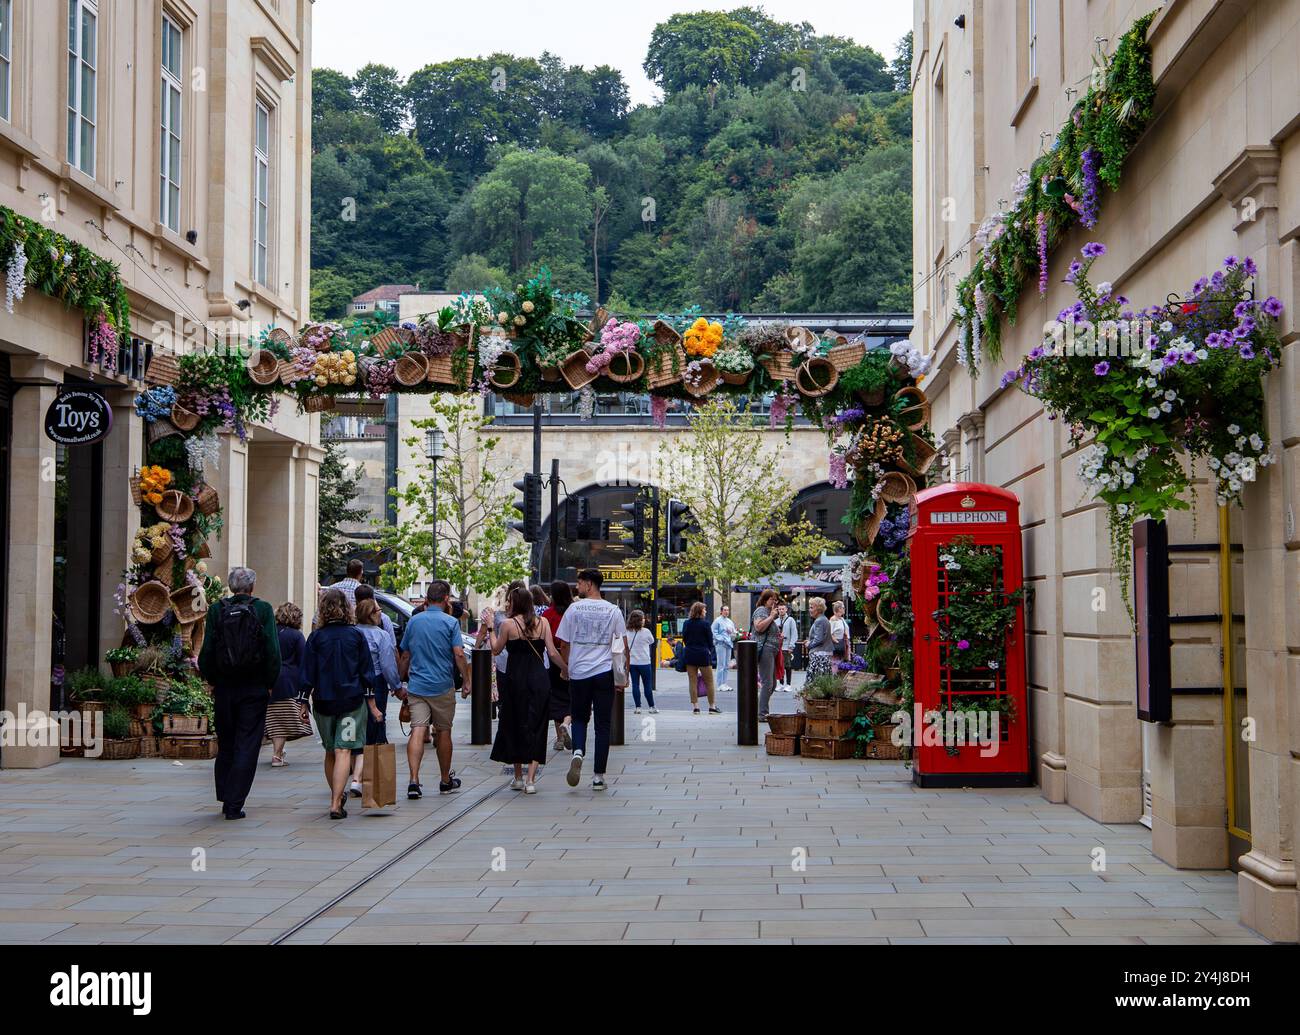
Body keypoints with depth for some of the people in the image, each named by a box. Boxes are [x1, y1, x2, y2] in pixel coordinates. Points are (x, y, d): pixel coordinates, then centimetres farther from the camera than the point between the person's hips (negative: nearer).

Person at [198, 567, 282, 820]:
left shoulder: (217, 609, -2)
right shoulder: (263, 609, -7)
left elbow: (207, 650, -2)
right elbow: (273, 650, -10)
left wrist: (211, 681, 10)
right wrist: (270, 683, 1)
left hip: (224, 687, 2)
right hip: (254, 689, -2)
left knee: (225, 745, 17)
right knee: (247, 747, 2)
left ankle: (225, 799, 23)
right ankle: (234, 805, -2)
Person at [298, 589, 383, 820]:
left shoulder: (316, 637, -1)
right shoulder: (356, 635, -1)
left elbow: (307, 674, 0)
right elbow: (367, 672, 1)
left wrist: (304, 704, 7)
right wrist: (372, 705, 7)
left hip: (323, 702, 1)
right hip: (352, 701, -1)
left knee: (331, 752, 17)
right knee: (343, 751, -6)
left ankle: (337, 795, 31)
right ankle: (336, 803, -16)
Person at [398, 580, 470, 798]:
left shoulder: (414, 621, 7)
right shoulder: (450, 622, -5)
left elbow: (405, 656, 11)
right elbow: (459, 655, -12)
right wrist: (466, 681, -2)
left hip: (416, 687, 2)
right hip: (442, 687, -2)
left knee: (417, 731, -6)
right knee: (443, 732, 11)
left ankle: (414, 780, -20)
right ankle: (446, 781, 24)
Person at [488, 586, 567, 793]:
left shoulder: (508, 624, -5)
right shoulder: (542, 622, 0)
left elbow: (496, 650, 5)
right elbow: (552, 653, -3)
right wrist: (566, 669, 10)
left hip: (515, 680, -1)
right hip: (539, 679, 1)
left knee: (514, 727, 13)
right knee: (536, 729, 5)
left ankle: (518, 778, 19)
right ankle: (531, 780, -4)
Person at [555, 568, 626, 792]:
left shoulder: (574, 608, -1)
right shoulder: (613, 611, 2)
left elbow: (563, 644, 4)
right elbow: (624, 645, 1)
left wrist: (566, 667, 19)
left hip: (578, 673, 0)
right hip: (604, 672, 0)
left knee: (579, 718, 16)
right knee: (602, 725, 5)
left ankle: (578, 752, -14)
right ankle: (599, 776, 3)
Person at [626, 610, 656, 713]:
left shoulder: (627, 632, 0)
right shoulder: (645, 632, -10)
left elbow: (625, 647, 4)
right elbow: (652, 642, 5)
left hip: (632, 662, 3)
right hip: (644, 662, -3)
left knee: (635, 685, 5)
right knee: (648, 685, 4)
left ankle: (638, 707, 4)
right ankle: (651, 707, 8)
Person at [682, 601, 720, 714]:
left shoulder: (687, 624, 3)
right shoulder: (705, 623, -9)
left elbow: (684, 639, 8)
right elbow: (710, 640, -4)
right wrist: (710, 651, 11)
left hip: (690, 654, 4)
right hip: (703, 654, -4)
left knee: (692, 681, 6)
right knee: (709, 681, 5)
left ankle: (695, 706, 4)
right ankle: (712, 707, 8)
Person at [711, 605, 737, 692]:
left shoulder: (730, 621, 16)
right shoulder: (717, 621, -4)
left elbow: (734, 633, 20)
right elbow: (714, 633, -9)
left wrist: (732, 633, -1)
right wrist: (722, 639, -18)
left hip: (729, 644, 7)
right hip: (720, 644, -7)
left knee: (727, 665, 9)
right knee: (721, 665, -7)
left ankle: (725, 683, 15)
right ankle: (720, 685, -5)